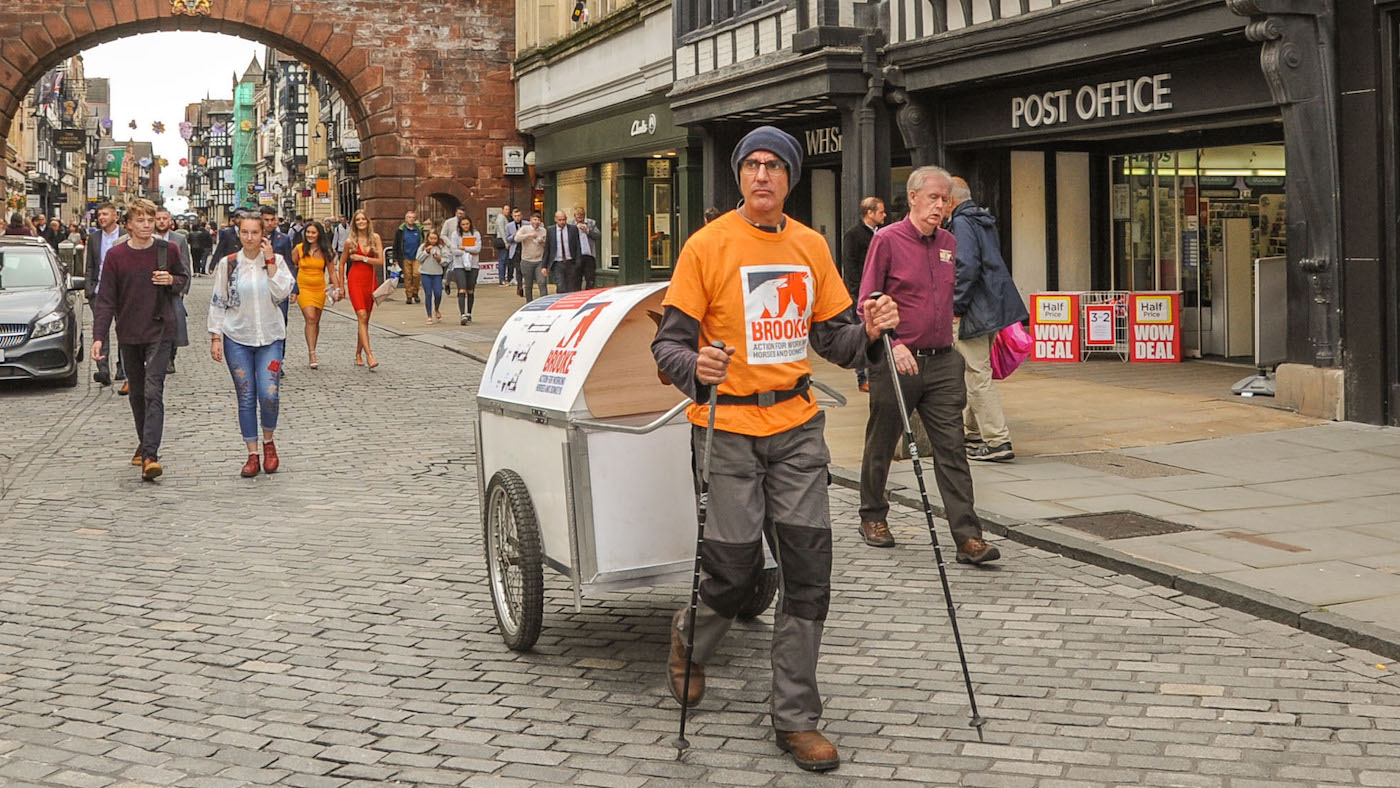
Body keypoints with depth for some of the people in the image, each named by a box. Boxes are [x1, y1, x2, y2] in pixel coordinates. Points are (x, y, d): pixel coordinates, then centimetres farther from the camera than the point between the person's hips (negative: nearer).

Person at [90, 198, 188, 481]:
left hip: (160, 331, -2)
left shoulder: (167, 251, -2)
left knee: (153, 391, -13)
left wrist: (172, 281, -10)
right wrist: (99, 336, -10)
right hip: (129, 334, 2)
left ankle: (150, 455, -20)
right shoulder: (115, 255, -3)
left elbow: (184, 277, 14)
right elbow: (105, 299, -2)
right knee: (137, 393, 15)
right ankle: (144, 444, 33)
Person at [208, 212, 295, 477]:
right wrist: (215, 337, -1)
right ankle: (252, 455, 11)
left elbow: (282, 293, -13)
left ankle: (268, 441, 16)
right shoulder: (228, 264, 2)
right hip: (237, 338, 1)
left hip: (270, 337, 0)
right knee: (246, 398, 2)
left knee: (269, 395, -11)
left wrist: (269, 261, -14)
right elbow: (217, 303, 5)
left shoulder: (276, 261, 1)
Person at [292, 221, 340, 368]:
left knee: (316, 322, 8)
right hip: (303, 288, -3)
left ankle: (311, 353, 24)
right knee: (310, 318, -17)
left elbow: (332, 272, 7)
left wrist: (337, 289, 0)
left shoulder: (325, 251, 3)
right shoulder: (299, 248, -1)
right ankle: (312, 355, -21)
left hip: (319, 289, 3)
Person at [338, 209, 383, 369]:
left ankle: (358, 354, 21)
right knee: (362, 317, -16)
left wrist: (362, 258, -10)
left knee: (364, 320, 8)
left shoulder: (375, 238, 3)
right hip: (355, 280, -3)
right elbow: (342, 263, 11)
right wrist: (341, 285, 10)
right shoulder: (350, 241, 1)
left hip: (371, 281, 3)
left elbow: (380, 262, -3)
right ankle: (369, 355, -25)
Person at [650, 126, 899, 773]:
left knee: (808, 569, 0)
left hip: (796, 426, 4)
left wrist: (867, 333, -8)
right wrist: (694, 367, -29)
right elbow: (669, 341, -8)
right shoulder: (707, 245, -5)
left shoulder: (811, 246, 9)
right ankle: (690, 639, 34)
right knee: (737, 566, -1)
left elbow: (831, 336, 12)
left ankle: (796, 719, 11)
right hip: (728, 426, -4)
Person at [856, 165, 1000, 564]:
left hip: (942, 362, 4)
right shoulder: (887, 240, -6)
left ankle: (968, 537, -6)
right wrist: (893, 344, -18)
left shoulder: (948, 243, 11)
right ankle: (873, 517, 31)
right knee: (881, 445, 11)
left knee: (952, 449, -3)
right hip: (896, 362, -4)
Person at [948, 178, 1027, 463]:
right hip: (992, 308, 10)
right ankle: (972, 433, 29)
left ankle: (998, 442, -10)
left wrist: (956, 307, -17)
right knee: (976, 373, 19)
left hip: (973, 311, -10)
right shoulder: (984, 221, 17)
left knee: (978, 376, -8)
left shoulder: (961, 223, -12)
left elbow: (967, 267, -23)